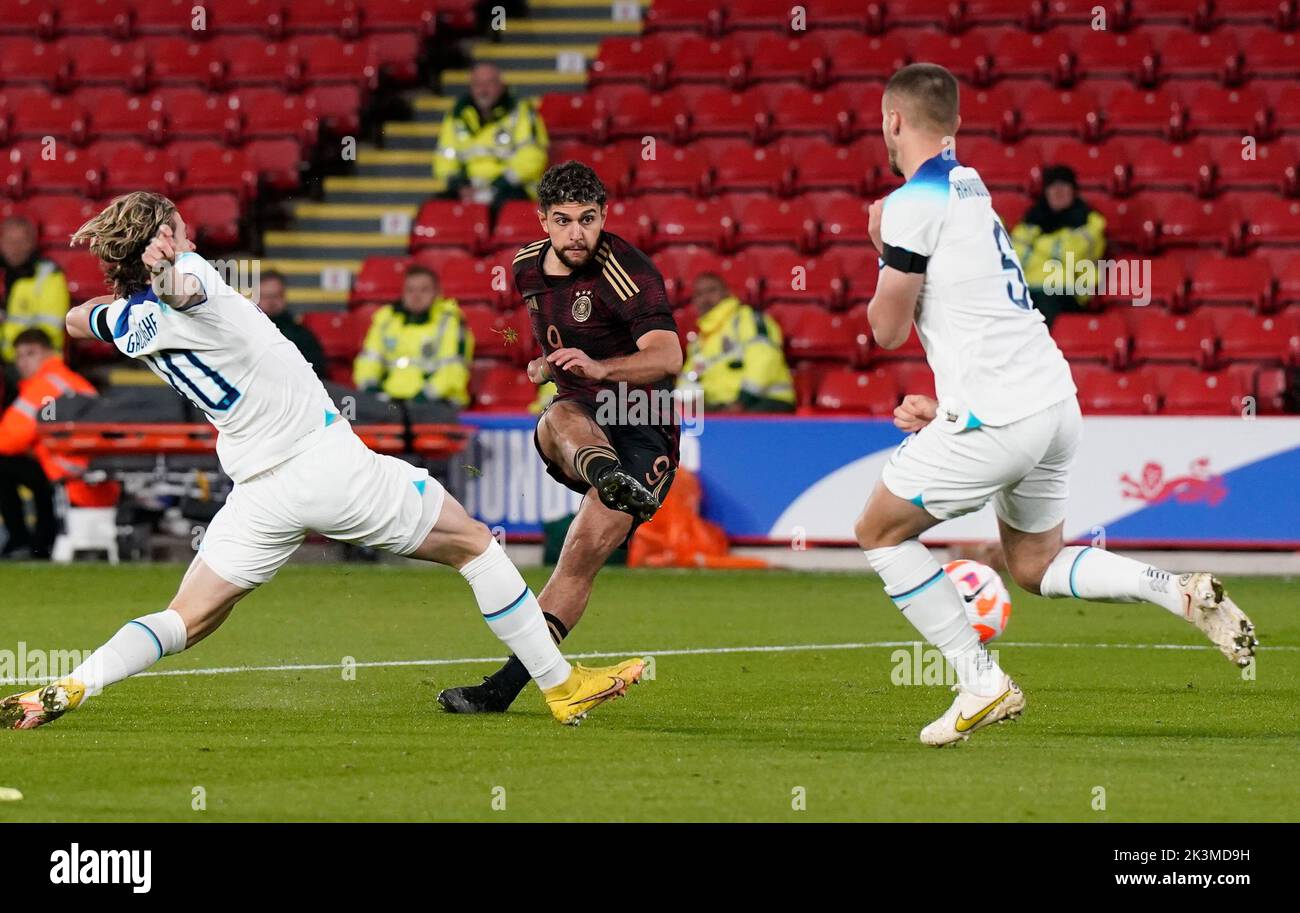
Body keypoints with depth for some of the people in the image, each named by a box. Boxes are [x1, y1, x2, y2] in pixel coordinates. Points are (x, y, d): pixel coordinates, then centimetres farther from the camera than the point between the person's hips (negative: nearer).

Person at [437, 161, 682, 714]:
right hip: (576, 418, 5)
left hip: (640, 429, -5)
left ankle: (504, 688, -19)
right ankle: (612, 480, -71)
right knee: (563, 418, -36)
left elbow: (668, 357, -28)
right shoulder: (527, 267, 10)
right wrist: (550, 364, 13)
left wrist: (600, 367, -44)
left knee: (584, 555, -20)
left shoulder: (625, 271, -14)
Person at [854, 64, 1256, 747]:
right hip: (1055, 402, 9)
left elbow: (888, 329, -6)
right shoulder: (971, 190, 19)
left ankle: (979, 682, 0)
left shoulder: (913, 204, -10)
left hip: (998, 418, -9)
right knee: (1034, 565, 22)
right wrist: (943, 407, 27)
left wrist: (884, 256, 10)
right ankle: (1183, 594, 1)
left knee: (880, 532, 7)